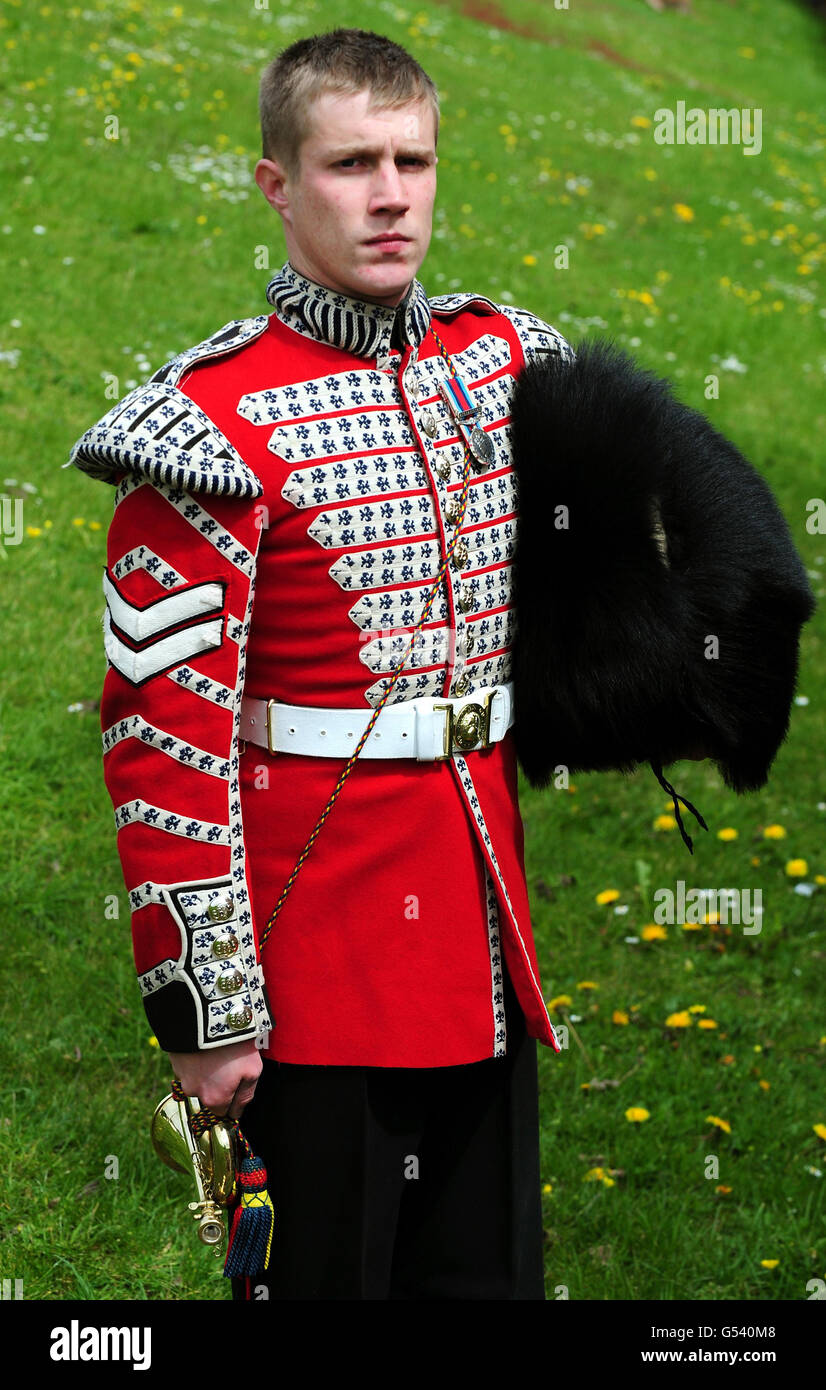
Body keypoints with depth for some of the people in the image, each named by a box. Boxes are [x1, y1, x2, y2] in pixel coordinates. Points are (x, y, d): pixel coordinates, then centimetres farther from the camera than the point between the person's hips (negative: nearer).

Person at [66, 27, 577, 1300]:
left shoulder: (504, 359, 5)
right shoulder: (220, 425, -14)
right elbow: (166, 735, -15)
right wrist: (204, 1007, -16)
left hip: (484, 929, 6)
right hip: (318, 963, -6)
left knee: (492, 1266, 14)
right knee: (325, 1275, 4)